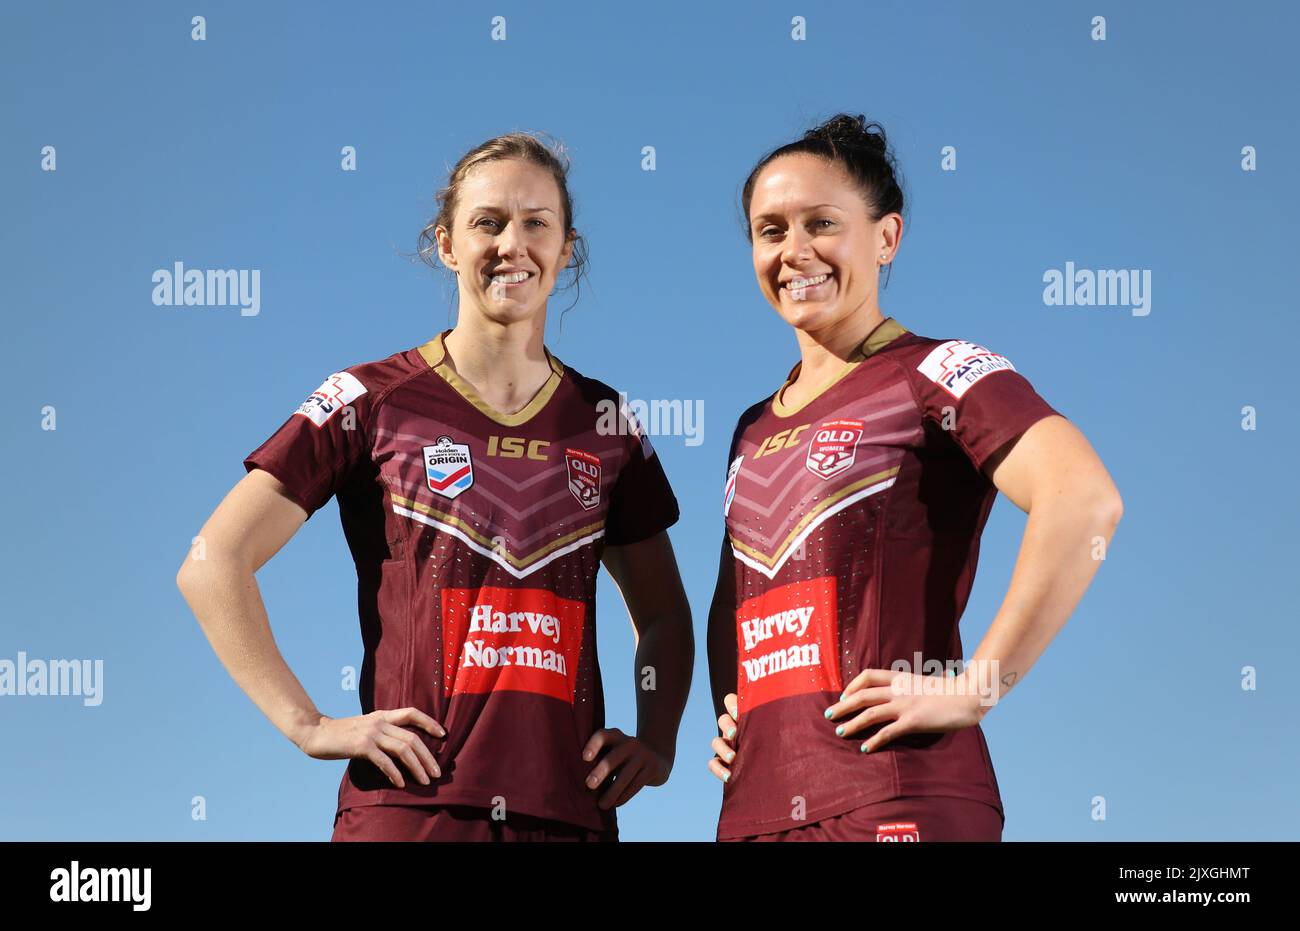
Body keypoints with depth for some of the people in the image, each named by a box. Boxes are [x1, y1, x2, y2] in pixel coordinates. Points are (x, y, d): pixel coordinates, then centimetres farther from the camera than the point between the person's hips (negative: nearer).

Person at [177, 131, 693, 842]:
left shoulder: (605, 424, 12)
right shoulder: (373, 403, 1)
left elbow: (662, 614, 22)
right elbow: (212, 566, -3)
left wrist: (656, 743, 6)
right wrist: (307, 726, -9)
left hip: (571, 810, 3)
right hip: (408, 804, -3)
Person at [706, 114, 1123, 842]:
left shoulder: (936, 375, -3)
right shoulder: (754, 432, 18)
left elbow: (1086, 501, -20)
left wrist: (974, 689, -19)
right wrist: (728, 710, 12)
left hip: (894, 803, -7)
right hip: (754, 805, 7)